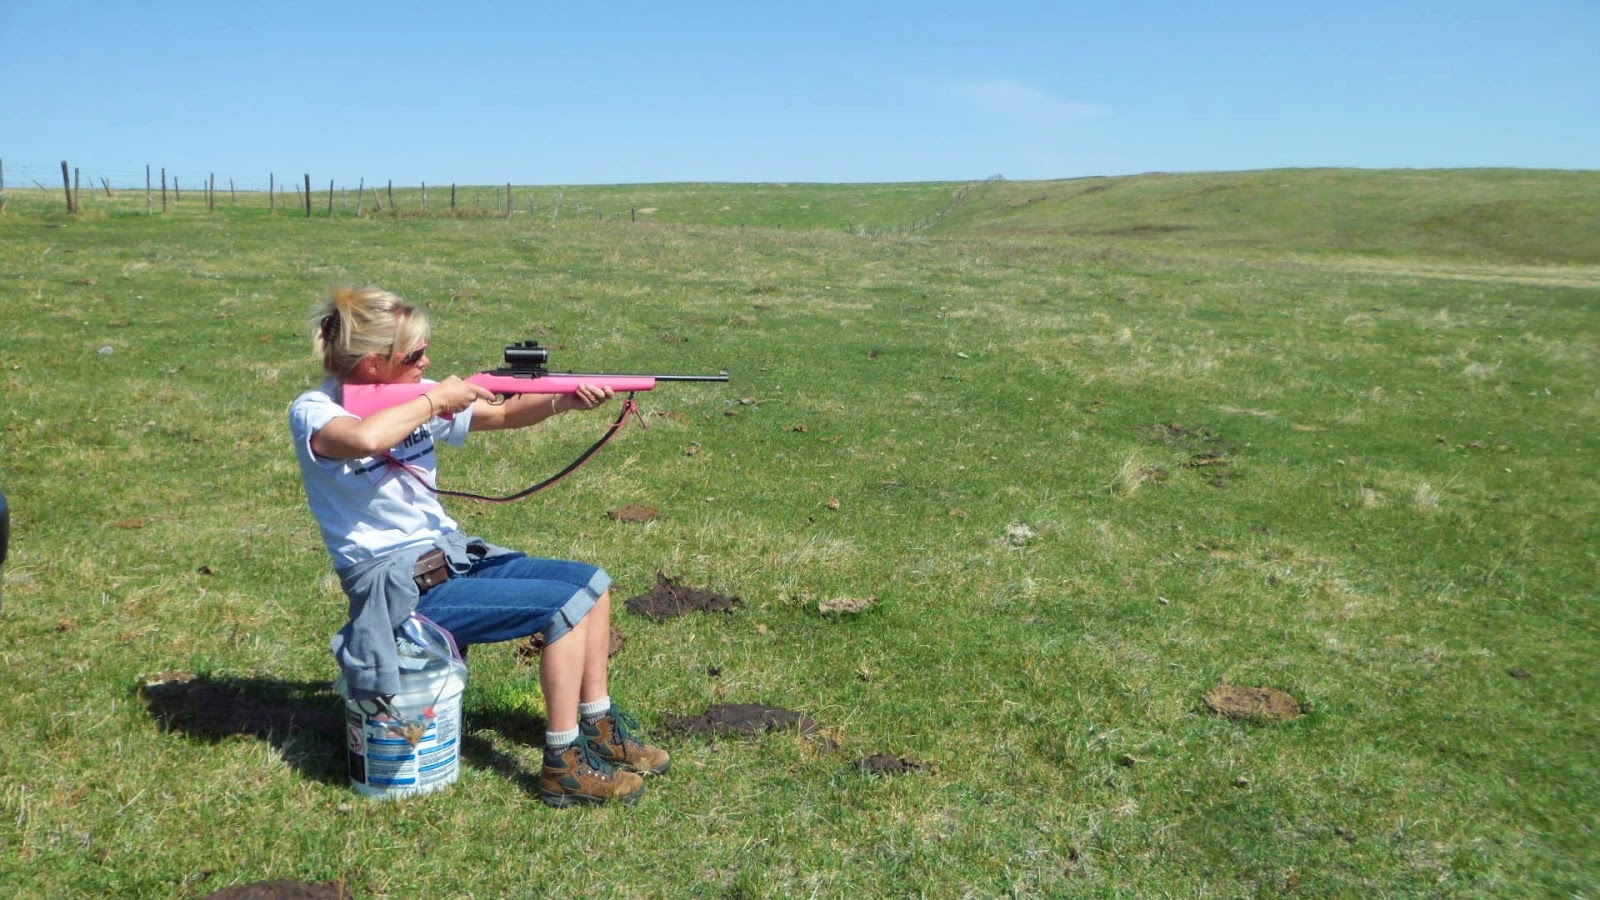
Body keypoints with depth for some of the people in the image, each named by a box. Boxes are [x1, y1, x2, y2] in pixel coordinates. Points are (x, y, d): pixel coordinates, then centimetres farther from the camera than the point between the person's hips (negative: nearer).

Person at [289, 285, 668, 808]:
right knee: (566, 605, -18)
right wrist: (434, 401, -24)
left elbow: (504, 415, 6)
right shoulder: (313, 412, -15)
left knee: (593, 582, 5)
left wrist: (563, 400, -13)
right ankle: (565, 766, -7)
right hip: (402, 589, -8)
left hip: (454, 556, 8)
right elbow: (364, 439, -40)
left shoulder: (413, 395, 5)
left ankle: (599, 726, 17)